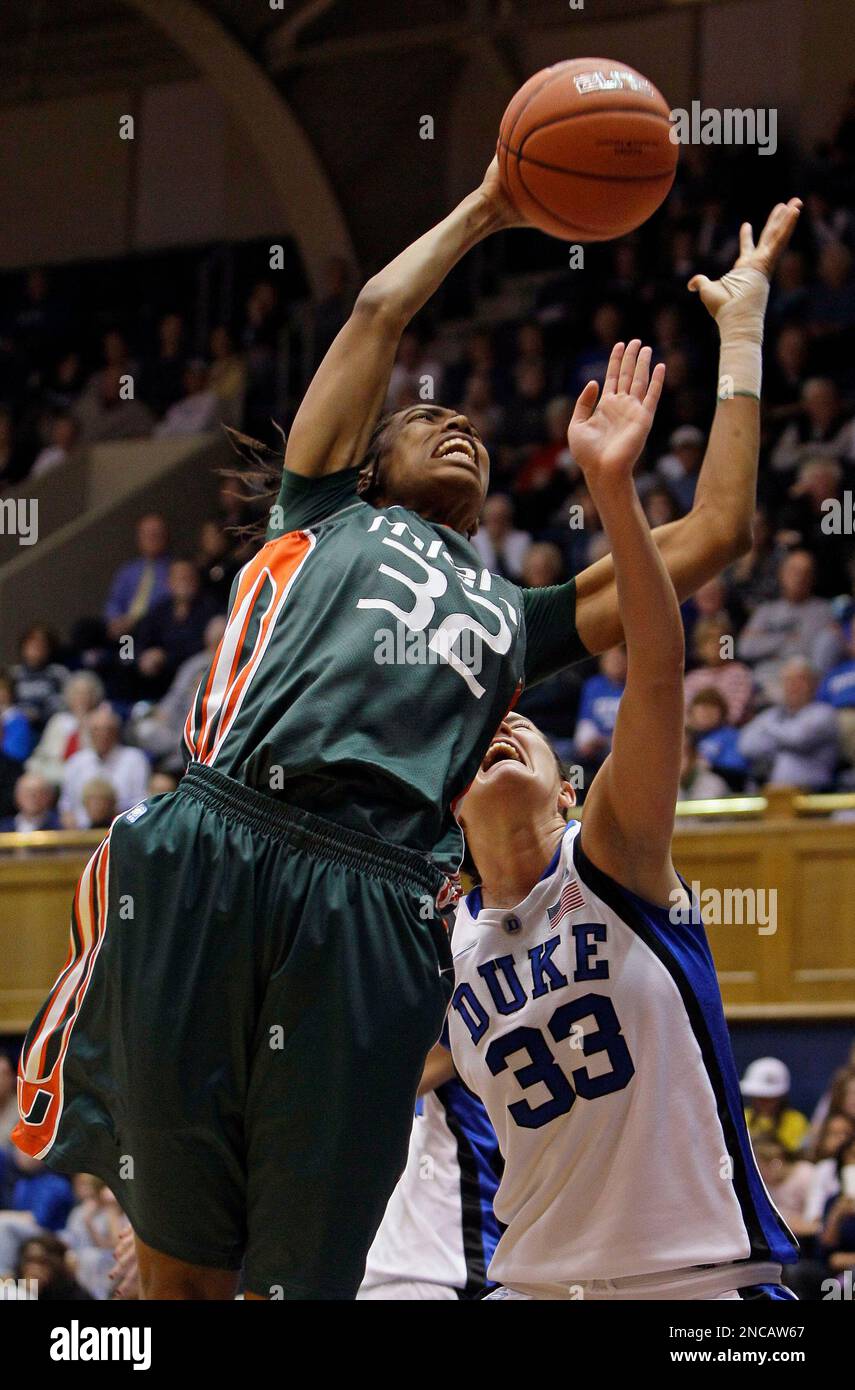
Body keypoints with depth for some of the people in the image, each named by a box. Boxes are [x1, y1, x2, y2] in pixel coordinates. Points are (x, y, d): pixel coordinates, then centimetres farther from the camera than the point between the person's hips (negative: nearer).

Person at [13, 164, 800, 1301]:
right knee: (179, 1263, -3)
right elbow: (380, 311, 23)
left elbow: (714, 534, 28)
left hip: (377, 909, 2)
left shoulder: (519, 617, 33)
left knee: (309, 1273, -1)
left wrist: (740, 330, 34)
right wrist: (486, 209, 35)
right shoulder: (327, 521, 27)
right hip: (211, 857, -2)